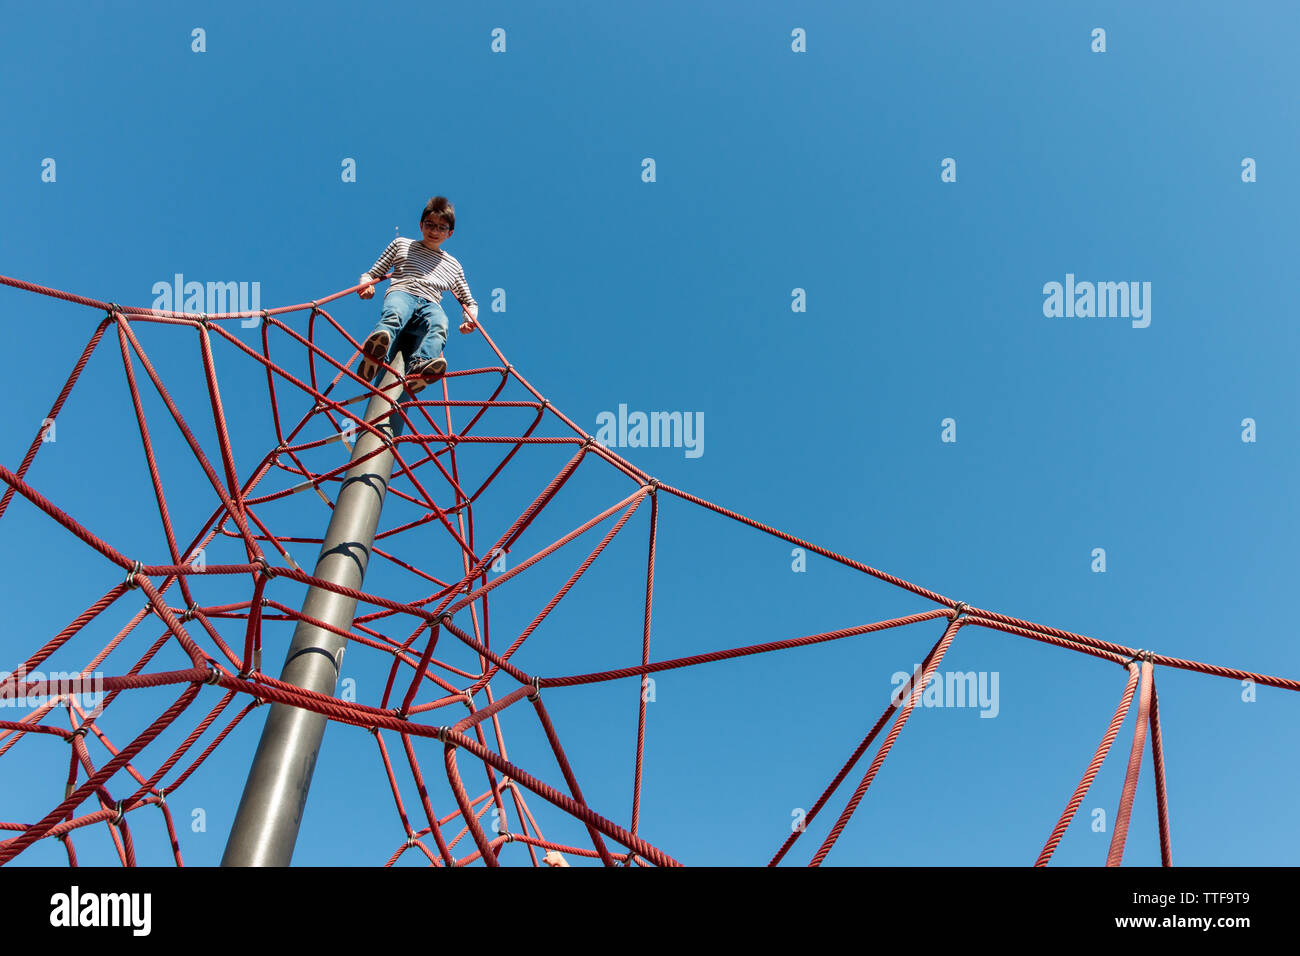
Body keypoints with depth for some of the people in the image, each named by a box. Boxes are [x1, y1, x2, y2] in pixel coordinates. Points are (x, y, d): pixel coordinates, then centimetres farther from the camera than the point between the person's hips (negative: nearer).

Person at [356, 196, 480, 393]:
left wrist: (469, 319, 11)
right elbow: (371, 274, 24)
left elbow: (469, 302, 35)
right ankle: (373, 355, -69)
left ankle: (419, 367, -65)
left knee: (440, 323, -38)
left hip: (430, 305, 1)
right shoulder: (401, 244, 27)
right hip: (401, 294, -1)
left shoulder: (453, 266, 31)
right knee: (394, 314, -40)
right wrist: (366, 284, -1)